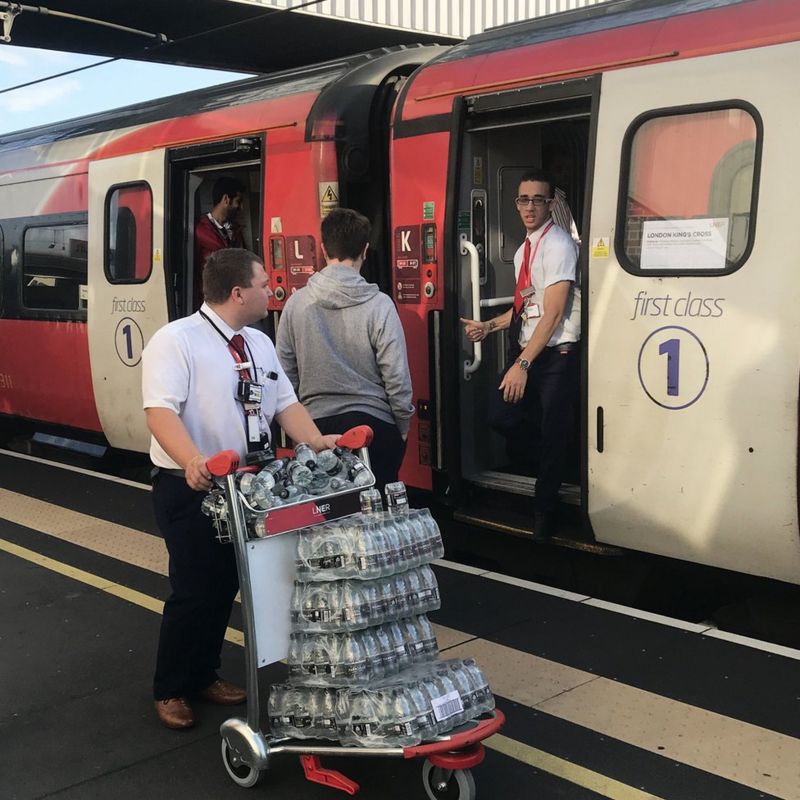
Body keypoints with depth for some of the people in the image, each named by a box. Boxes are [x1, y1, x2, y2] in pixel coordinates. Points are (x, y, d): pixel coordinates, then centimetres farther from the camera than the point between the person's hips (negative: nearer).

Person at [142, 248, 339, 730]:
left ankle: (204, 674, 33)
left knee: (226, 586, 15)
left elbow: (286, 404, 8)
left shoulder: (260, 344, 10)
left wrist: (318, 443, -9)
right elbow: (160, 411, -25)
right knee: (194, 591, 1)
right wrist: (193, 459, -42)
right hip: (190, 488, -7)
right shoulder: (176, 341, -14)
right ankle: (170, 690, 20)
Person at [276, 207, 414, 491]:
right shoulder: (379, 305, -10)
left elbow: (286, 373, 4)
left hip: (316, 425, 3)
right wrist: (403, 427, 6)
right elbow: (397, 377, -9)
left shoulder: (296, 303, -2)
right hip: (373, 425, -2)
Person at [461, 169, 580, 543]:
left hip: (555, 354, -8)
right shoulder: (523, 251, 14)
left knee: (553, 436, 1)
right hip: (524, 349, 8)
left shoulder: (558, 244, -13)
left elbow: (553, 312, -19)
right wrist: (488, 326, 13)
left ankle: (543, 514, 17)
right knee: (503, 418, 2)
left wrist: (523, 364, -22)